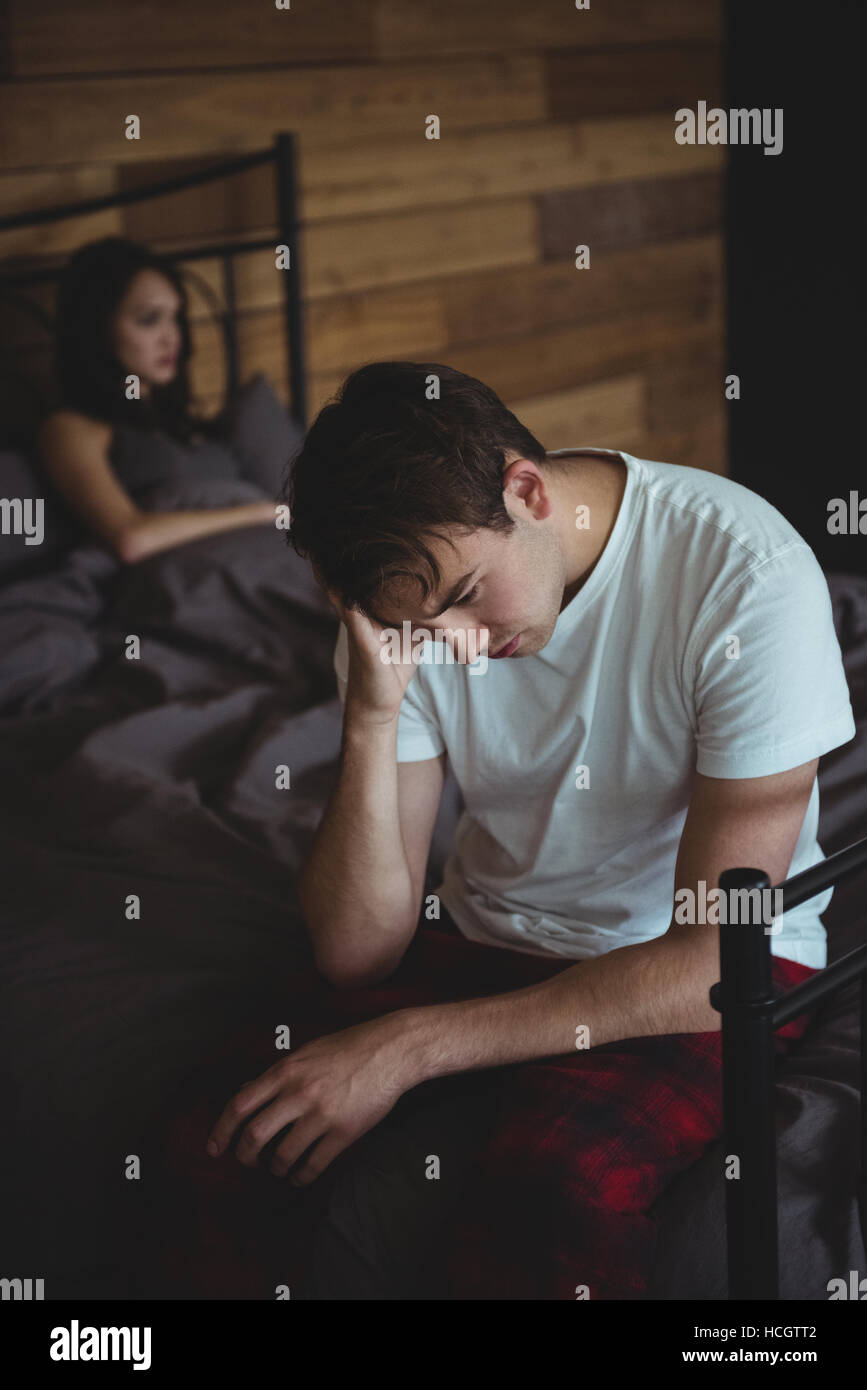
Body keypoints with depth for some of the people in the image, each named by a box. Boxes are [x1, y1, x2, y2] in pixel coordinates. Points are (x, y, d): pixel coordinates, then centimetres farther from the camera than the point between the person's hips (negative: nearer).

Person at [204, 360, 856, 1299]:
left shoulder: (745, 574, -23)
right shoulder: (410, 589, -8)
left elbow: (715, 963, -23)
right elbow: (357, 954, -11)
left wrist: (405, 1047, -27)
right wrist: (373, 714, -26)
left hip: (710, 967, -4)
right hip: (486, 944, 4)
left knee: (566, 1175, -36)